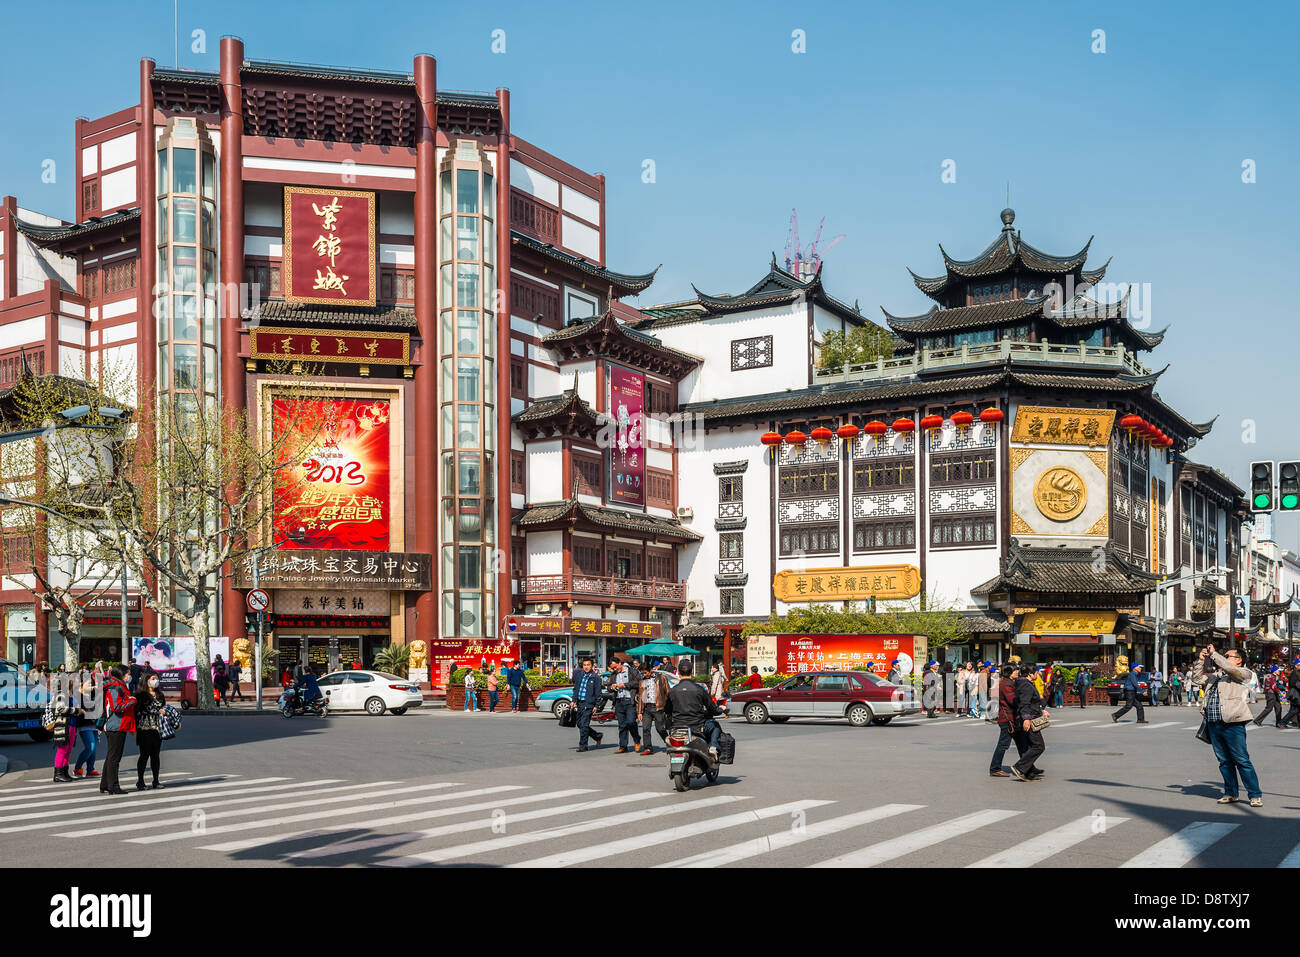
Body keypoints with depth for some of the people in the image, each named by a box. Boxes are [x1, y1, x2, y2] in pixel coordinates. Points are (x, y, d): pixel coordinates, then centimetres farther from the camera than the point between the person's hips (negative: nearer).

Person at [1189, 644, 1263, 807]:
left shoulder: (1243, 673, 3)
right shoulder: (1215, 675, 22)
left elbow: (1228, 668, -15)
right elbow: (1197, 680, 23)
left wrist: (1213, 654, -7)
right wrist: (1201, 660, 14)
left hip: (1232, 724, -6)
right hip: (1213, 725, 7)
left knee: (1242, 760, -6)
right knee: (1224, 761, 11)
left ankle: (1255, 795, 1)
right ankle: (1231, 793, 19)